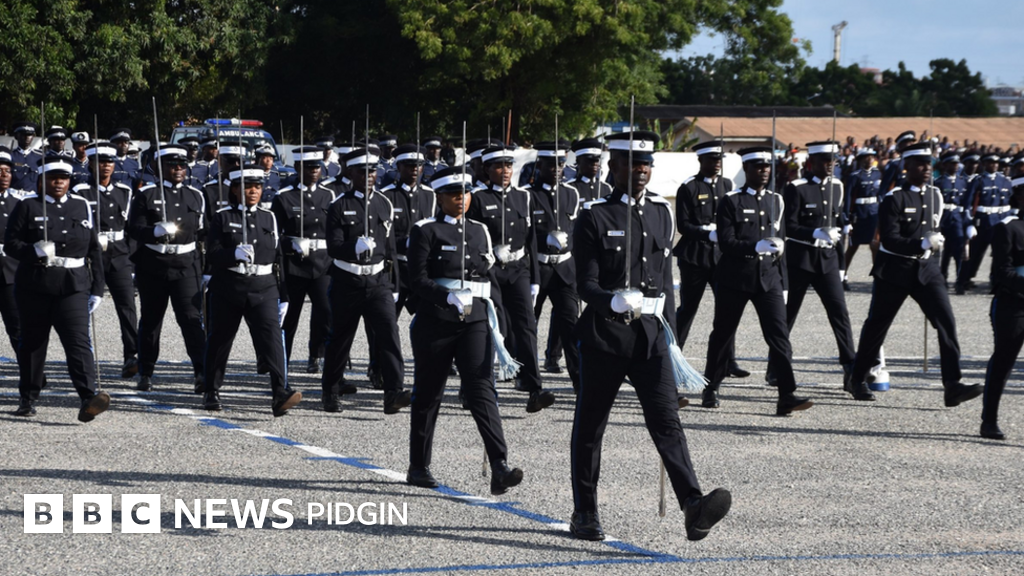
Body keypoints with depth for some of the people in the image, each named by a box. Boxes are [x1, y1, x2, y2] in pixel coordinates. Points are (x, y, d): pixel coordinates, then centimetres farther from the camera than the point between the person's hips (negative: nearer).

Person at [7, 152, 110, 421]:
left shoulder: (81, 207, 12)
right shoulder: (27, 207, 3)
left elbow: (93, 250, 14)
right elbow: (11, 243, -3)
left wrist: (97, 289, 10)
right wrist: (34, 251, -23)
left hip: (73, 287, 1)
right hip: (34, 287, -1)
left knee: (78, 340, -13)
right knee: (33, 342, 8)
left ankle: (89, 399, -25)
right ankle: (28, 399, 23)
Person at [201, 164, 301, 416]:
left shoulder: (269, 218, 11)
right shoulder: (222, 218, 0)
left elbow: (277, 259, 14)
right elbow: (212, 255, -9)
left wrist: (283, 297, 13)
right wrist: (235, 254, -29)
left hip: (263, 289, 1)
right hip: (228, 289, -1)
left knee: (271, 336, -16)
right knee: (219, 340, 10)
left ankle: (280, 394, -27)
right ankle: (211, 392, 27)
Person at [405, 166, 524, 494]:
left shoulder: (479, 232, 13)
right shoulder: (426, 231, -2)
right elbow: (417, 280, -11)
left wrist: (495, 326, 15)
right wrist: (450, 297, -25)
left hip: (475, 322, 3)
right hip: (435, 323, -3)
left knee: (482, 390, -11)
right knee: (428, 394, 8)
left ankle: (499, 468, -22)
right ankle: (418, 468, 22)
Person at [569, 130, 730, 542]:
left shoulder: (662, 211, 12)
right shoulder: (594, 217, -5)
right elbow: (587, 285, -10)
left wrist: (668, 327, 14)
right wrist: (615, 302, -30)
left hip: (650, 333, 3)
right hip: (604, 335, -3)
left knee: (666, 419, -10)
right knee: (590, 426, 8)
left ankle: (694, 508, -24)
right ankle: (584, 515, 20)